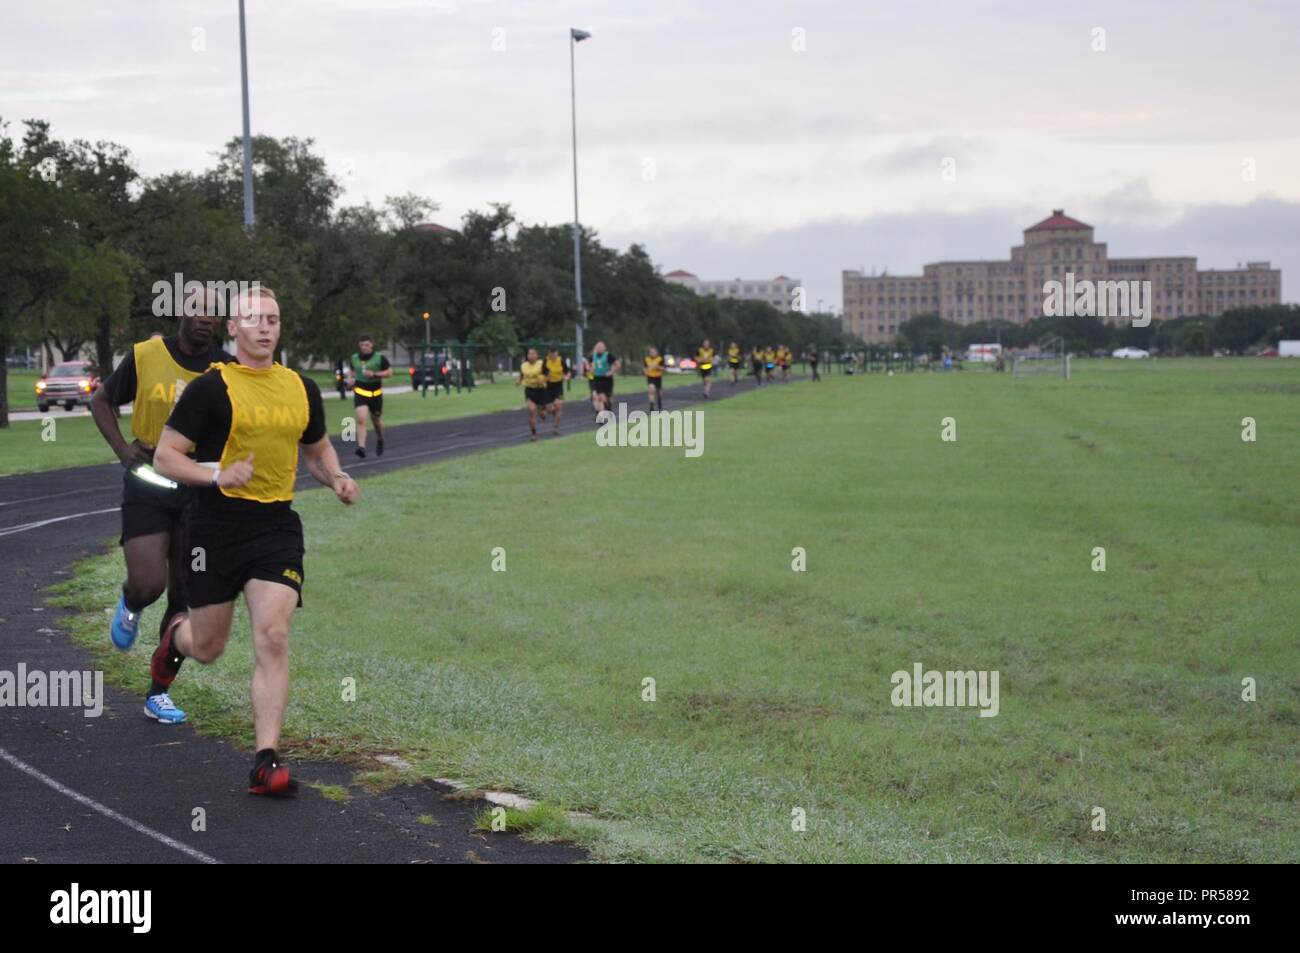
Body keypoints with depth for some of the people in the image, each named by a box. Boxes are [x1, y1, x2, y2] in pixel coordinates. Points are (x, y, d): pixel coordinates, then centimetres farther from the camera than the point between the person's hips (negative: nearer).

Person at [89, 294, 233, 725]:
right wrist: (123, 449, -4)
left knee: (185, 601, 5)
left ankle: (159, 692, 22)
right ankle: (130, 606, 21)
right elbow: (101, 400, 9)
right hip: (147, 485, -2)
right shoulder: (145, 356, -6)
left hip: (199, 492, 2)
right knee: (148, 584, -18)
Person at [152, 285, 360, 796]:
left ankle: (266, 762, -11)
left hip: (277, 526, 2)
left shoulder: (301, 388, 8)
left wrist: (336, 478, 3)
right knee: (207, 648, 9)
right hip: (216, 528, -2)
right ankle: (175, 634, 49)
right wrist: (218, 475, -22)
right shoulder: (211, 388, -6)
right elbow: (165, 456, -6)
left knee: (272, 637, -14)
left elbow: (317, 448, 25)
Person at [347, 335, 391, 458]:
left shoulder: (379, 358, -5)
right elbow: (351, 370, 24)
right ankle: (361, 447, -27)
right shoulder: (354, 358, 5)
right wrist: (351, 377, 2)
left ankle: (380, 441, 43)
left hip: (375, 393, 0)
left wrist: (374, 374, -17)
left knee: (376, 420, 14)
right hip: (360, 392, 1)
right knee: (361, 419, -18)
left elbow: (389, 372, -4)